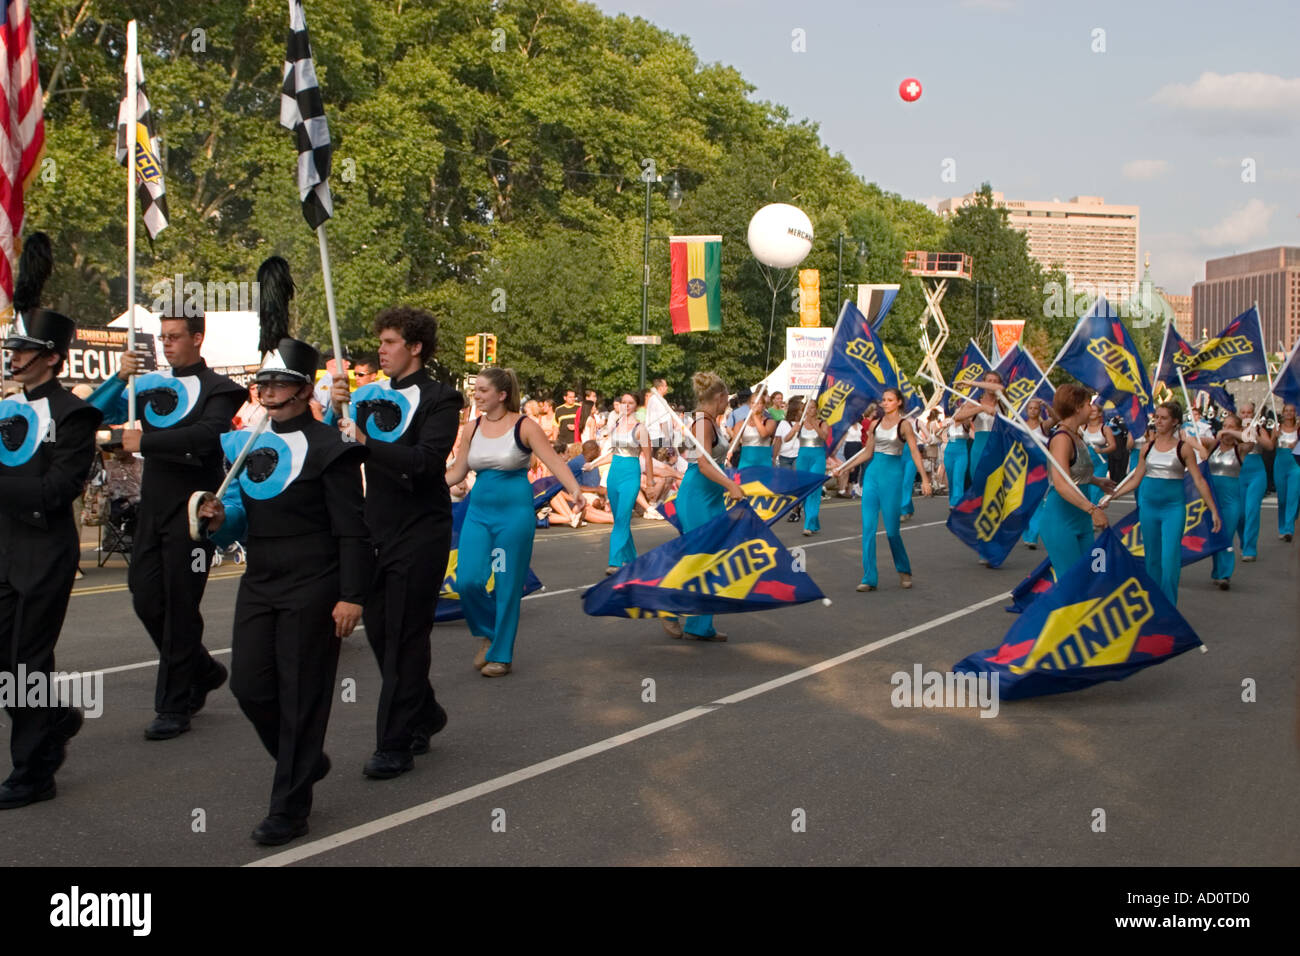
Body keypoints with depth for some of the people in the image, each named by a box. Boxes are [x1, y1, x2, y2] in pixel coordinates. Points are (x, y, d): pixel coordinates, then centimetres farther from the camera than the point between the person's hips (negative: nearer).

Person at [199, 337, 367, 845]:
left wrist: (350, 597, -15)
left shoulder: (328, 447, -9)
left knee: (301, 695, 0)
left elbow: (351, 530, -11)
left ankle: (290, 807, 9)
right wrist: (221, 519, -5)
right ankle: (306, 761, 31)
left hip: (311, 589, -7)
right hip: (259, 583, 7)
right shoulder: (247, 443, 11)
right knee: (250, 687, 6)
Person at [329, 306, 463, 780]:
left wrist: (365, 441, -24)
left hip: (420, 532, -7)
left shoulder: (439, 399, -7)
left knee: (404, 636, -4)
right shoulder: (371, 396, 11)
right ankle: (425, 713, 31)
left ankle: (394, 745, 2)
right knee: (379, 629, 11)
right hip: (379, 528, 7)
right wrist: (336, 412, -10)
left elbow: (425, 461, -21)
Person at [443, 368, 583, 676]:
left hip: (514, 511, -4)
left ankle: (501, 655, 14)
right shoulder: (473, 428, 8)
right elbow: (457, 472, 15)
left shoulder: (524, 426, -6)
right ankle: (488, 633, 19)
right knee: (468, 580, -8)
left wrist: (575, 489, -29)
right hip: (479, 511, 4)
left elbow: (553, 460, -13)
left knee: (507, 586, 1)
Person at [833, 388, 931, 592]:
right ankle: (869, 578, 1)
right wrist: (844, 466, 10)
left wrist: (924, 478, -14)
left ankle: (904, 571, 22)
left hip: (892, 475, -5)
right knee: (868, 527, -2)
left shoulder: (904, 424, -3)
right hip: (872, 473, 5)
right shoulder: (876, 423, 10)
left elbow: (914, 452, -7)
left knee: (891, 529, -1)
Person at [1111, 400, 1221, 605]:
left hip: (1173, 506, -4)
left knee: (1169, 561, -11)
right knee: (1152, 559, 10)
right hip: (1149, 505, 4)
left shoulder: (1183, 448, -3)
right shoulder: (1148, 447, 8)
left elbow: (1199, 480, -3)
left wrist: (1214, 511, -6)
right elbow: (1136, 478, 13)